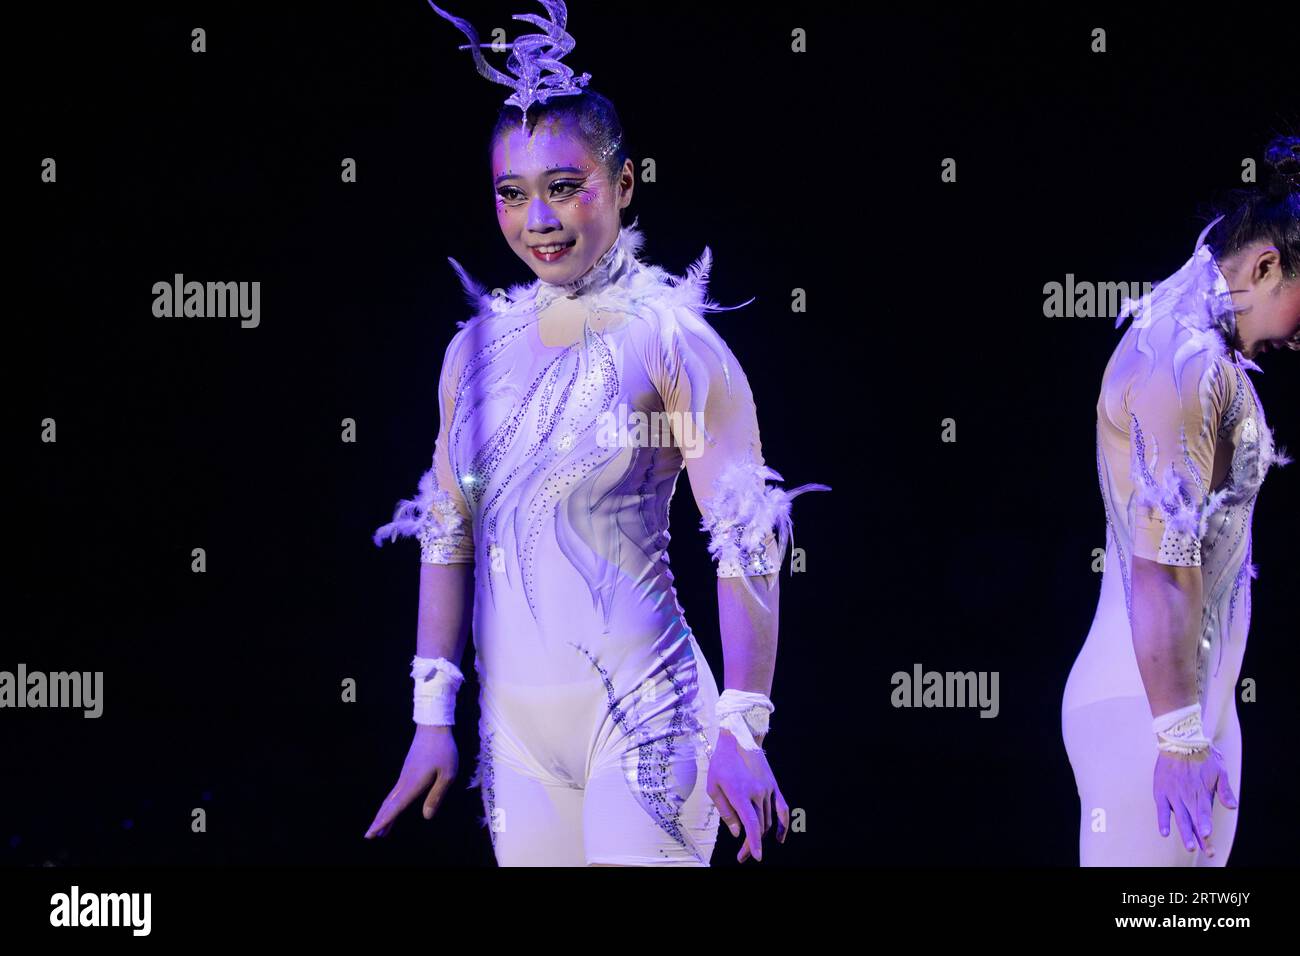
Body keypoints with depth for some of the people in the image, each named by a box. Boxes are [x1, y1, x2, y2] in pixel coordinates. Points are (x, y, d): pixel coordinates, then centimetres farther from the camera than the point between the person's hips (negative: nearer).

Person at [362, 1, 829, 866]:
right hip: (515, 725, 5)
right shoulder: (477, 349, 8)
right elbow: (449, 538, 14)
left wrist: (742, 730, -17)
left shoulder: (673, 343, -7)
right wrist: (432, 718, 11)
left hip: (641, 718, -5)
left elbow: (748, 550, -11)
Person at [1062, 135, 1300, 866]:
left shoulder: (1208, 360, 15)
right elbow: (1159, 570, -22)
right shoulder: (1184, 365, -16)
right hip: (1151, 708, -10)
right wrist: (1181, 736, -23)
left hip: (1199, 696, 10)